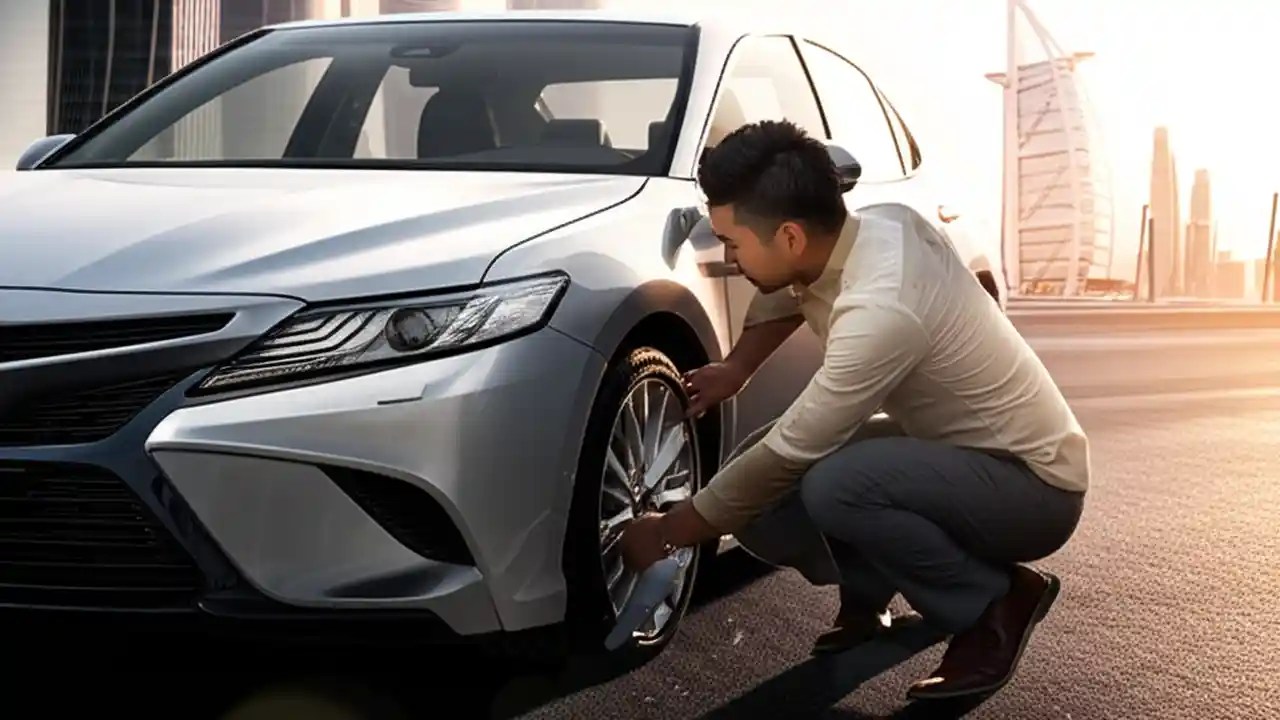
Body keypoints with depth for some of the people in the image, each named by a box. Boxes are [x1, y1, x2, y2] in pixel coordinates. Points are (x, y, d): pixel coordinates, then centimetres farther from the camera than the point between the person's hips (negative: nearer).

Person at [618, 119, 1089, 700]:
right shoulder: (877, 225, -8)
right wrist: (735, 368, 7)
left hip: (1034, 485, -8)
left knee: (833, 487, -33)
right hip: (965, 449, 8)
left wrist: (668, 532, -14)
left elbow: (787, 454, -25)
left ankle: (992, 606, -11)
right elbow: (790, 290, 17)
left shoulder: (879, 310, -33)